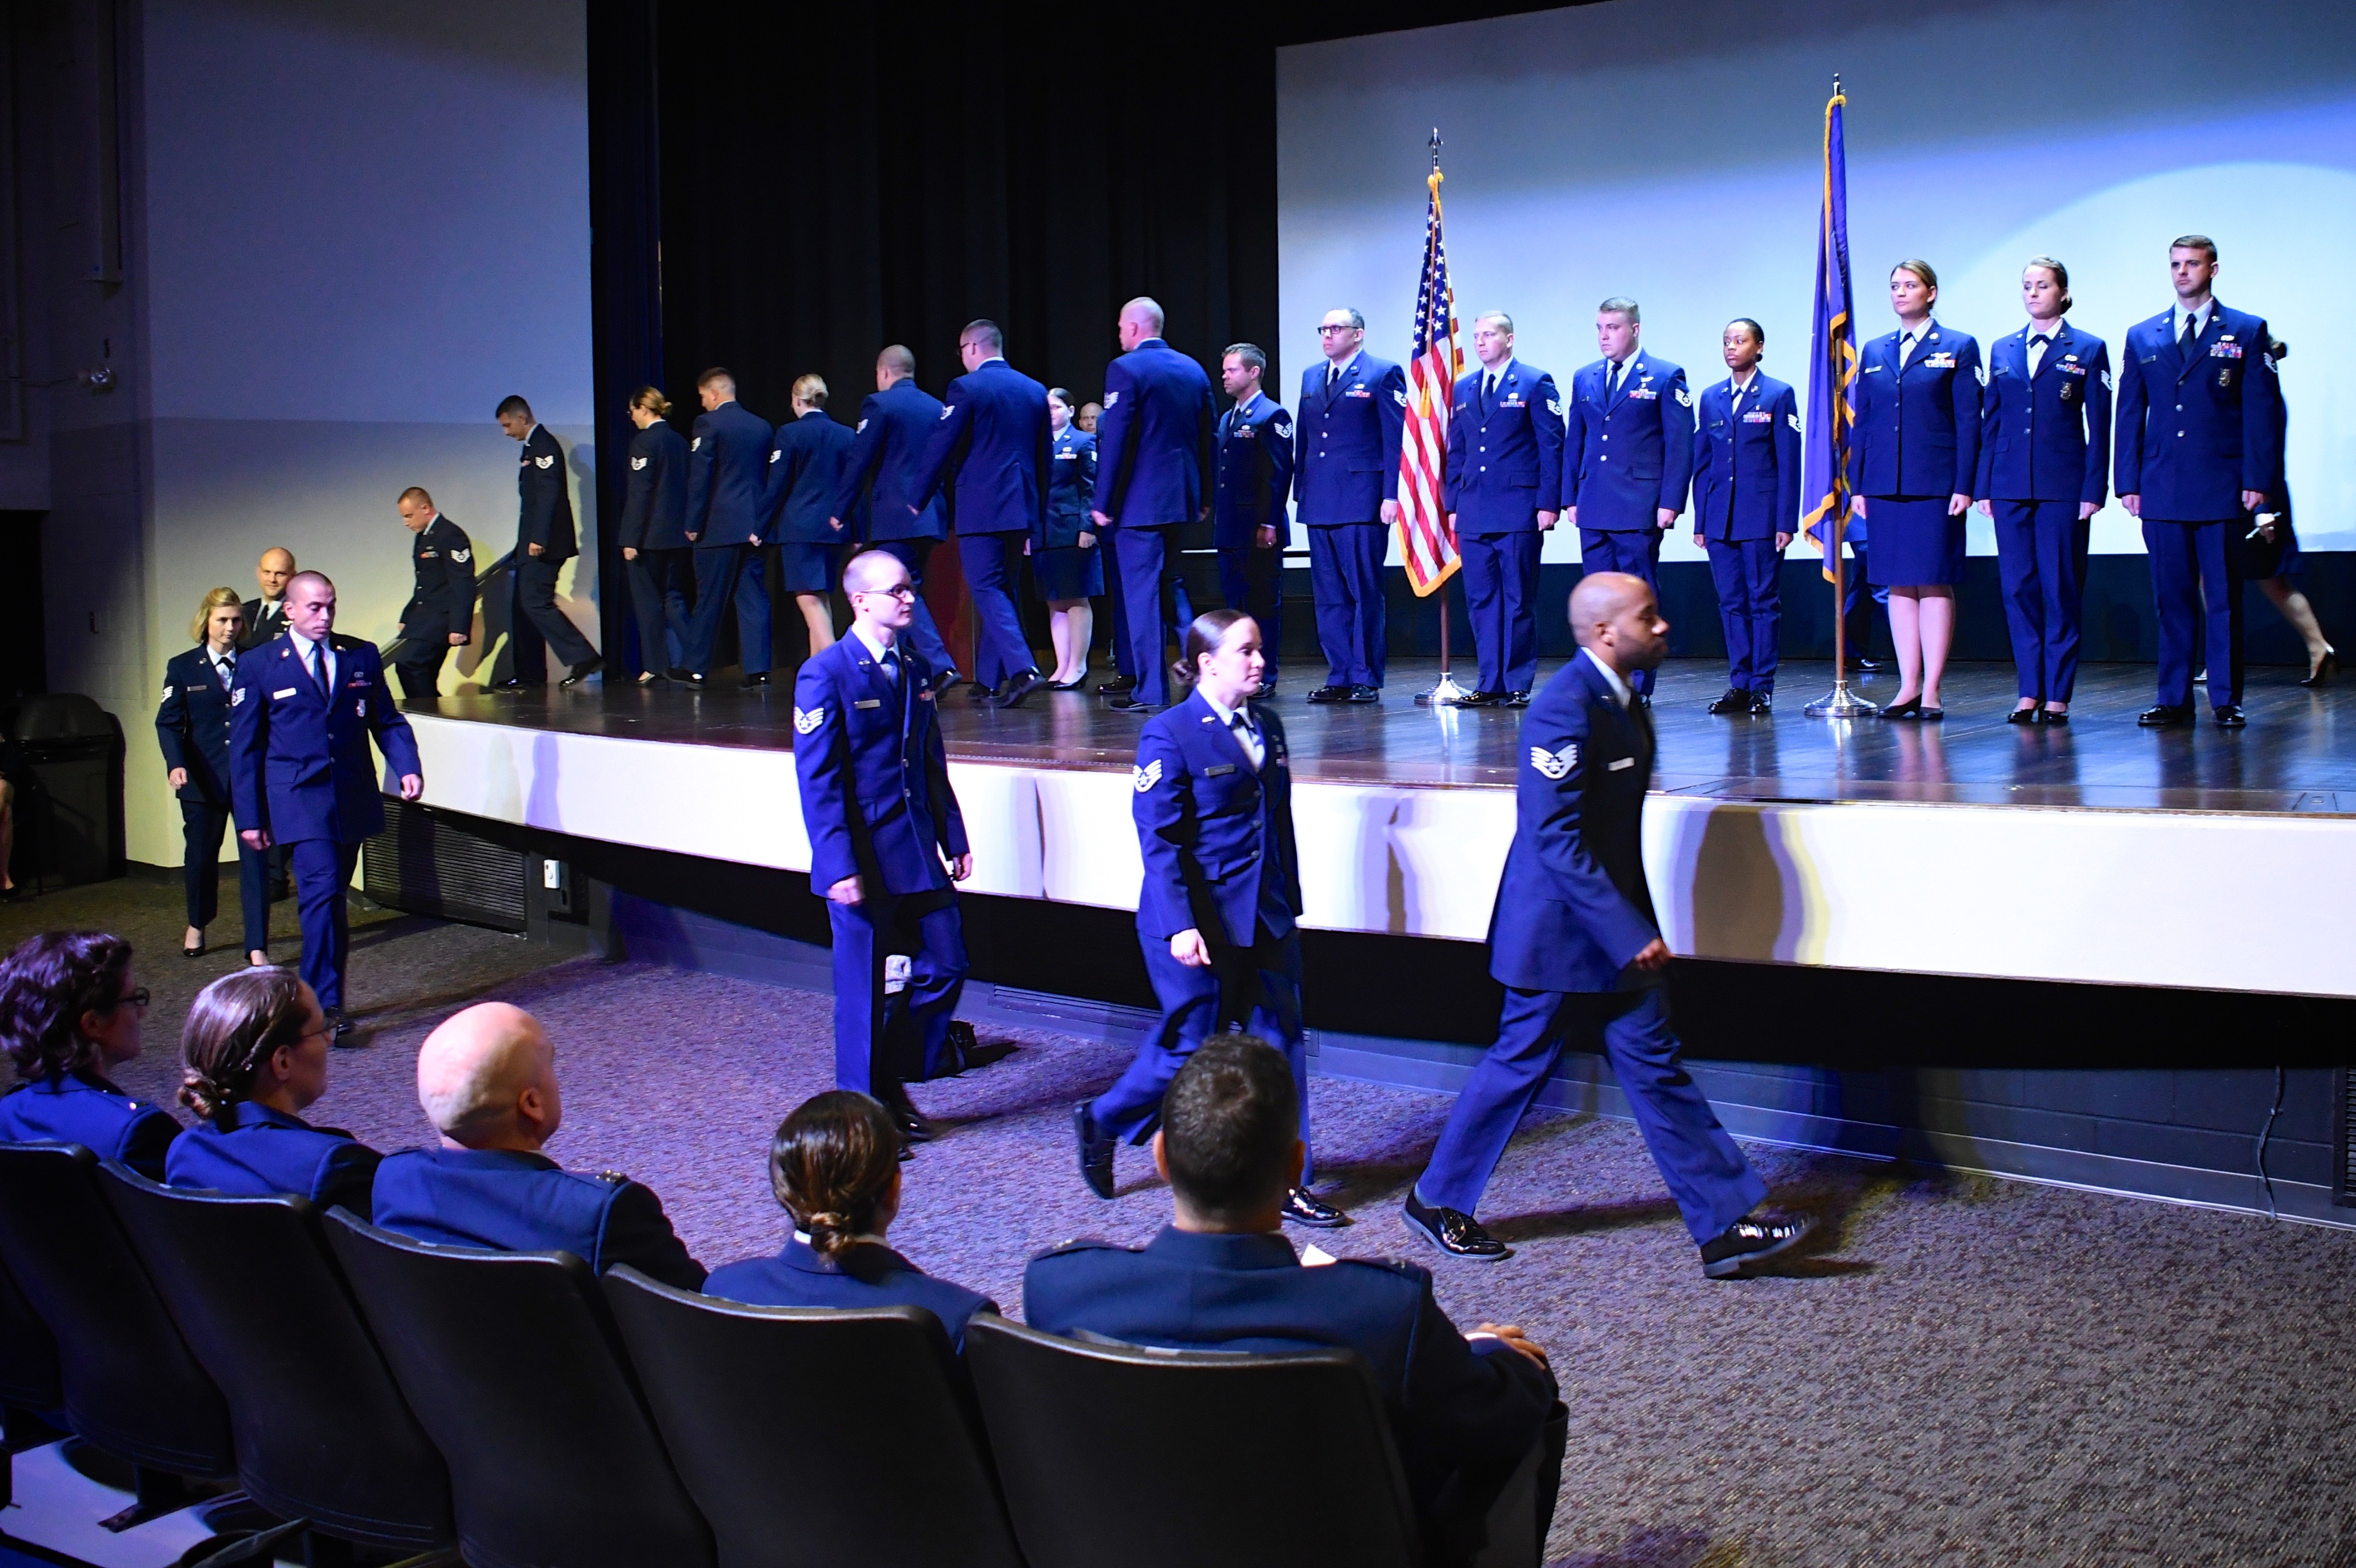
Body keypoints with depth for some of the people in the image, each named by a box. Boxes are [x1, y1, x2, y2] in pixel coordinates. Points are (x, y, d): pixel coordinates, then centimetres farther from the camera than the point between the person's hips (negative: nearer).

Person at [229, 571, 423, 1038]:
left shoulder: (362, 657, 9)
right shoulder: (259, 667, 0)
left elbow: (387, 720, 12)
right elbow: (245, 747, 2)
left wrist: (407, 767, -7)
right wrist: (249, 816, -2)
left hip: (353, 799, 4)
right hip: (299, 799, -4)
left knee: (332, 897, 10)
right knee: (323, 892, -16)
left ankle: (320, 995, 20)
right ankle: (325, 1002, -13)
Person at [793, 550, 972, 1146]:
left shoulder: (917, 669, 11)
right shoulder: (825, 675, -11)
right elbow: (818, 780, -14)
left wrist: (953, 837, 13)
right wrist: (839, 867, -18)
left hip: (919, 852, 7)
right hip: (863, 859, -7)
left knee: (944, 968, 7)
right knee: (866, 991, 3)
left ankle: (894, 1086, 26)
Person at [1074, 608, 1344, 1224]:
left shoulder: (1266, 725, 11)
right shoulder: (1170, 734, -10)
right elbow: (1159, 838, -14)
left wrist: (1290, 905, 17)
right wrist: (1182, 925, -20)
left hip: (1265, 918, 6)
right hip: (1201, 923, -6)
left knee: (1280, 1044, 5)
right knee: (1191, 1046, 3)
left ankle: (1283, 1182, 14)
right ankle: (1102, 1123, 28)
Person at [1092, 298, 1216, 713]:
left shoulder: (1125, 369, -10)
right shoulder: (1194, 370, 11)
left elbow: (1114, 439, -15)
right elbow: (1206, 435, 13)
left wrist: (1103, 502, -10)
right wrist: (1203, 496, 17)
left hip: (1139, 500, -7)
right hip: (1182, 499, 7)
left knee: (1140, 590, -2)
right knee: (1172, 586, 18)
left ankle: (1151, 690, -3)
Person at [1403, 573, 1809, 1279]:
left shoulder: (1617, 698, 8)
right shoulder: (1566, 708, -22)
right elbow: (1557, 840, -26)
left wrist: (1636, 926, 19)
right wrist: (1630, 935, -25)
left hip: (1611, 924, 9)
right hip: (1562, 926, -9)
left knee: (1653, 1066, 9)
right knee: (1520, 1063, 4)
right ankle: (1436, 1199, 22)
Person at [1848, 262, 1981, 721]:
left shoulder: (1958, 348, 3)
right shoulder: (1874, 352, 14)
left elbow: (1969, 422, -2)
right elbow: (1862, 422, 14)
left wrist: (1964, 486, -10)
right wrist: (1857, 484, 7)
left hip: (1935, 485, -4)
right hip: (1885, 486, 4)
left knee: (1935, 584, -3)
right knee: (1899, 585, 5)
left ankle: (1932, 690, -1)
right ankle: (1908, 687, 9)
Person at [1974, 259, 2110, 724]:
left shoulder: (2088, 350, 3)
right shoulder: (2002, 351, 12)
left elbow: (2100, 426, -1)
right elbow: (1991, 423, 13)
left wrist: (2094, 489, -8)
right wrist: (1984, 486, 6)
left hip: (2063, 486, -3)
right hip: (2011, 486, 3)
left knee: (2061, 590, -1)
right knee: (2019, 588, 3)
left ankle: (2057, 696, 4)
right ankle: (2030, 692, 9)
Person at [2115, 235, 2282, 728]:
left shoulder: (2247, 332, 6)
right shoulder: (2142, 337, 13)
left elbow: (2263, 411, 1)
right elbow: (2128, 415, 12)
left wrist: (2257, 480, -7)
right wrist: (2128, 482, 4)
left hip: (2223, 488, -2)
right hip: (2162, 491, 2)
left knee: (2224, 598, 0)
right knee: (2172, 598, 4)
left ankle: (2226, 701, 5)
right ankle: (2174, 700, 9)